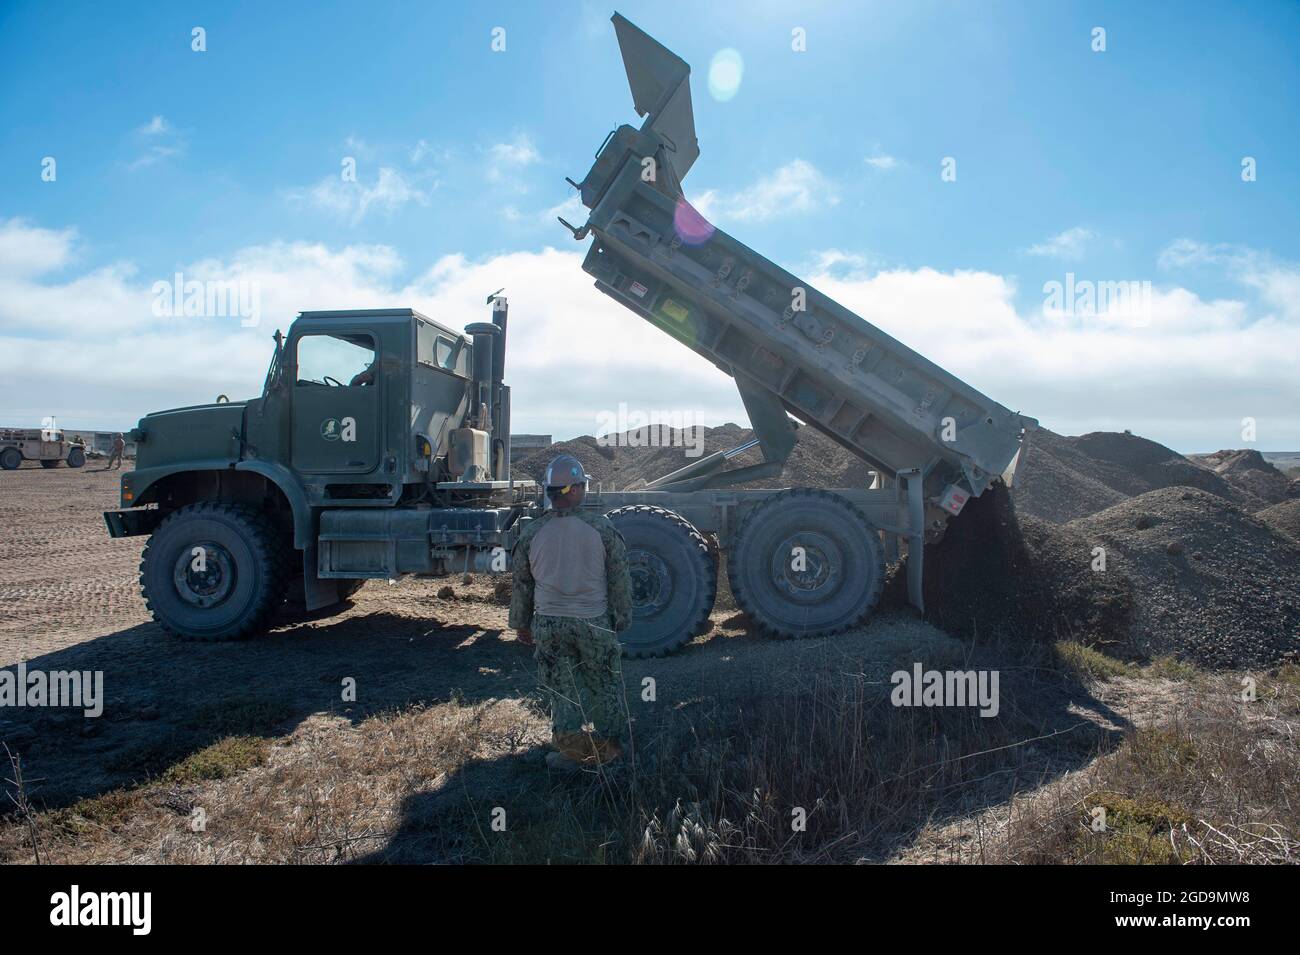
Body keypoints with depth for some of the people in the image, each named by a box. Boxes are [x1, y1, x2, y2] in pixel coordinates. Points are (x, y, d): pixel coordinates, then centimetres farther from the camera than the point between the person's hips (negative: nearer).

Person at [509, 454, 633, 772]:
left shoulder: (531, 533, -3)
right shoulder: (602, 528, -9)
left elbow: (521, 585, 7)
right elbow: (620, 580, -3)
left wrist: (521, 624, 20)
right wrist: (622, 620, 10)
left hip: (548, 624, 2)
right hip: (594, 622, -1)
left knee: (562, 688, 13)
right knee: (604, 686, 15)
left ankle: (572, 751, 12)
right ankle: (608, 746, 26)